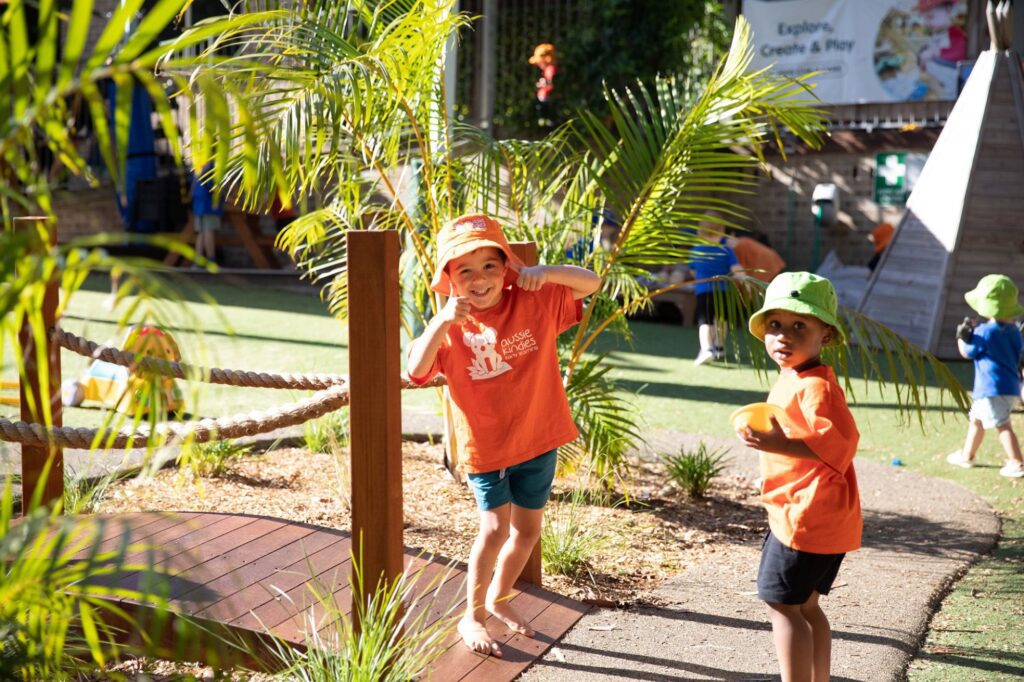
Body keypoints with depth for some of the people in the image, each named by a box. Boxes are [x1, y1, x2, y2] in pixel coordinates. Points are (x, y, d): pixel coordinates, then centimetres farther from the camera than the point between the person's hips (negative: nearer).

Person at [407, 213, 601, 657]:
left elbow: (591, 283, -8)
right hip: (485, 445, -3)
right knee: (495, 526, -14)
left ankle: (499, 598, 39)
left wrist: (545, 273, -24)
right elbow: (416, 371, -24)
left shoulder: (535, 303, -7)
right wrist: (443, 323, -36)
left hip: (537, 439, 3)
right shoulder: (449, 325, -11)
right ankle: (472, 616, 5)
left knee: (528, 529, 15)